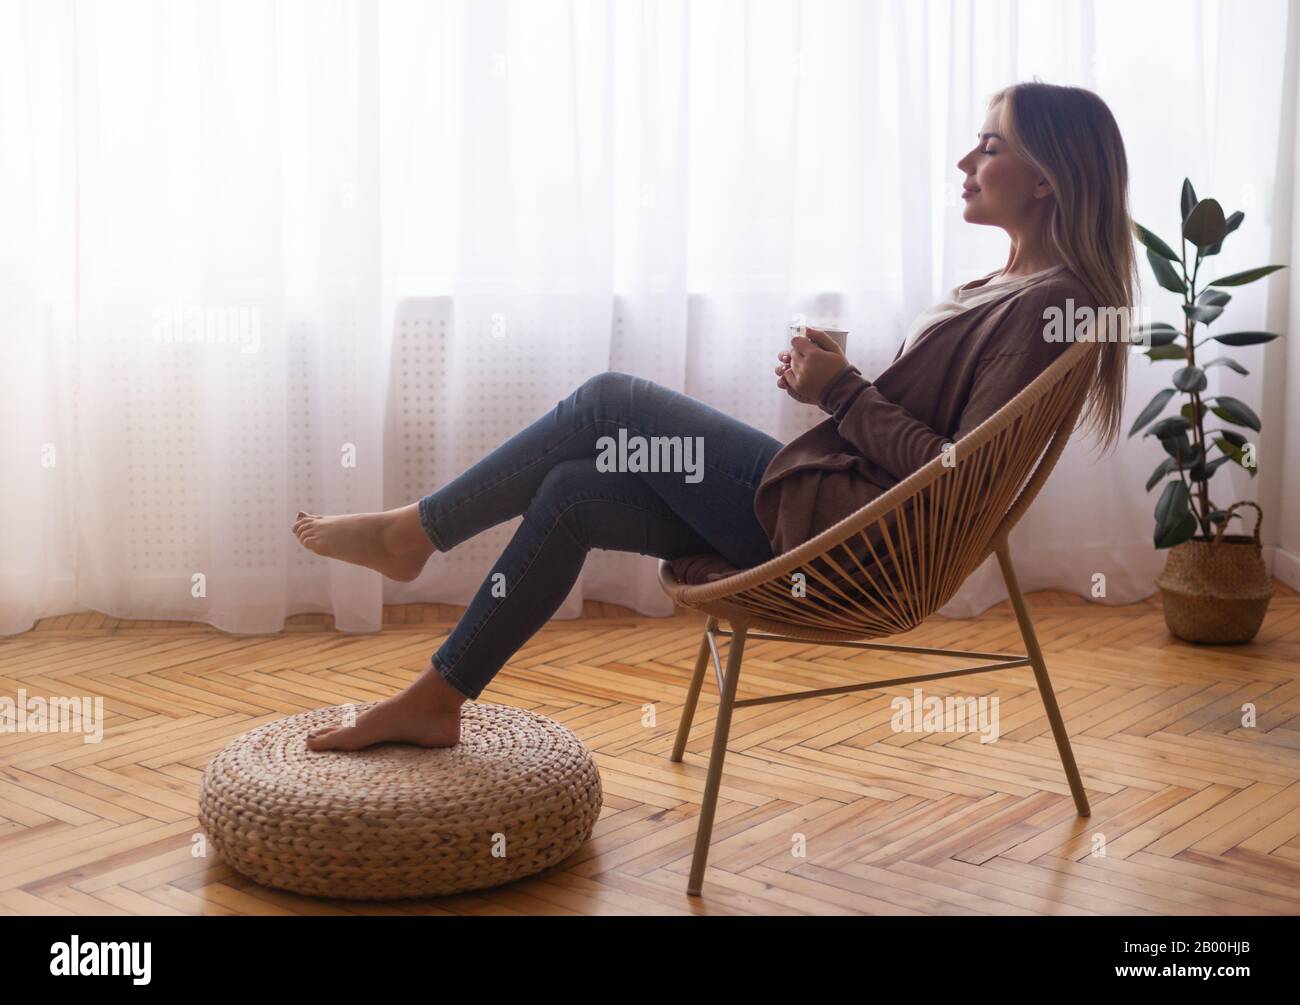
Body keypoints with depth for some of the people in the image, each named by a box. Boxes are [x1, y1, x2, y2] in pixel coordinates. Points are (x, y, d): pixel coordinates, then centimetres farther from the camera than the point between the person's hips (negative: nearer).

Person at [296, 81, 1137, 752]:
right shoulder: (1009, 288, 16)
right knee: (572, 491, 5)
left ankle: (414, 532, 10)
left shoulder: (1051, 303, -14)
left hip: (841, 532, -10)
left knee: (611, 401, -7)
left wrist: (844, 392, -13)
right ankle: (434, 702, 13)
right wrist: (831, 380, 3)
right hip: (825, 497, 10)